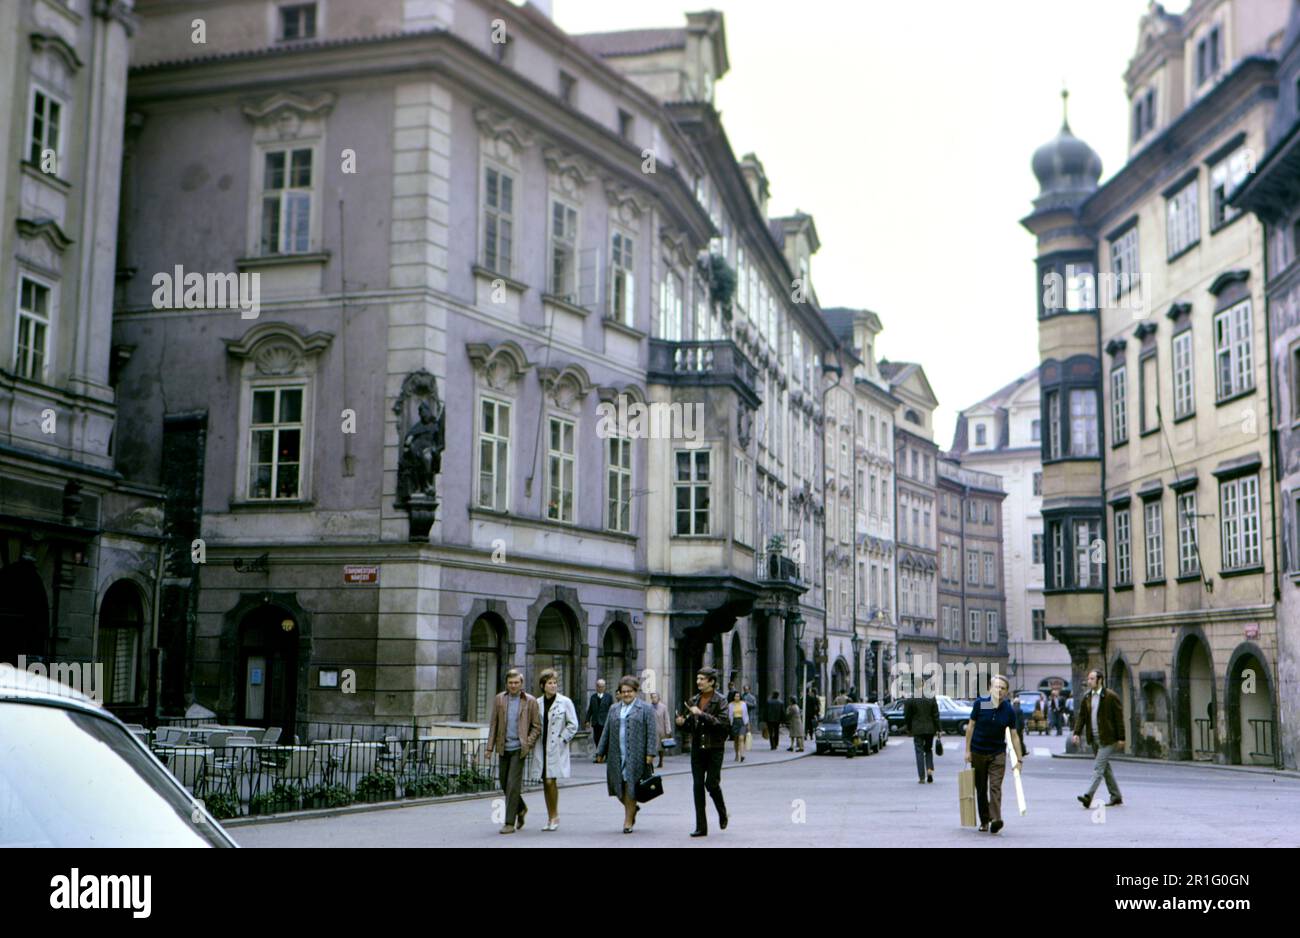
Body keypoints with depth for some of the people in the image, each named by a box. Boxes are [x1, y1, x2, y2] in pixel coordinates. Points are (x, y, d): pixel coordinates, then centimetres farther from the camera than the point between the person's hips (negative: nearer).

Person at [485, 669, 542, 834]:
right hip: (504, 747, 4)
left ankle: (510, 822, -4)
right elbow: (494, 725, 8)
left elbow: (537, 727, 2)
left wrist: (528, 743, -11)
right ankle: (521, 808, 37)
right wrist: (489, 747, 4)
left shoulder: (530, 701, -2)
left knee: (513, 784, -9)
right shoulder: (499, 699, 6)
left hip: (519, 747, -4)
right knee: (505, 783, 12)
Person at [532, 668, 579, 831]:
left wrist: (561, 739, -9)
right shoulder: (537, 703, 8)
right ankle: (550, 817, 16)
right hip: (541, 748, 4)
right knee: (545, 782, 7)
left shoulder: (565, 702, -3)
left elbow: (573, 725, -3)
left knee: (551, 781, -10)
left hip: (556, 748, -4)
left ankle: (554, 816, 4)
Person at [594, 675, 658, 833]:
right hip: (616, 755, 5)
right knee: (618, 787, 5)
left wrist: (650, 753, -12)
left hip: (635, 755, -4)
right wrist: (600, 752, 12)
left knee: (630, 786, -4)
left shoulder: (646, 709, 1)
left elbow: (651, 733, -4)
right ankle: (632, 808, 32)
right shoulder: (614, 709, 15)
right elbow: (607, 732, 16)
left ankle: (628, 821, 5)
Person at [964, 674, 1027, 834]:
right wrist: (967, 750, -4)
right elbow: (971, 726, -2)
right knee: (981, 789, 8)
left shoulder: (1009, 710, -6)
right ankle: (984, 821, 19)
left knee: (995, 786, -13)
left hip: (998, 753, -1)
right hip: (978, 753, 1)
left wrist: (1020, 759, -2)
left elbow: (1014, 736, 0)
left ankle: (996, 819, -21)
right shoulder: (980, 703, -9)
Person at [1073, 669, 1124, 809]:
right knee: (1105, 767, 14)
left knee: (1098, 767, -13)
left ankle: (1089, 796, -19)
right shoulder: (1086, 697, 9)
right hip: (1095, 739, 7)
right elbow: (1081, 716, 10)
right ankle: (1116, 797, 25)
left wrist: (1121, 738, -11)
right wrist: (1077, 733, -3)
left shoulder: (1111, 696, -10)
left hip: (1108, 739, -7)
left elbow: (1119, 717, -9)